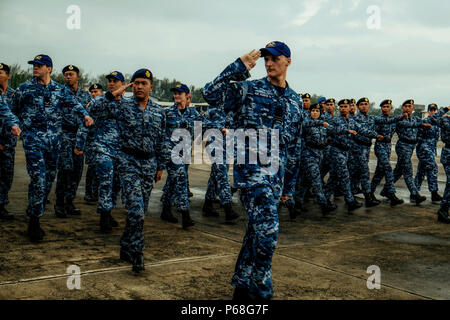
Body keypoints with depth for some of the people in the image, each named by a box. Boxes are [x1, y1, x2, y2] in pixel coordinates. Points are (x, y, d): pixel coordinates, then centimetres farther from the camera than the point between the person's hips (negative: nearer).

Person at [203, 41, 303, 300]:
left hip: (277, 173, 6)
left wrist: (290, 184, 18)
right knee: (267, 230, -16)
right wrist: (241, 67, -16)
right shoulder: (249, 89, 1)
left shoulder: (296, 101, 16)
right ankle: (261, 291, -1)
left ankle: (242, 286, 27)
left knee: (257, 230, 13)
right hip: (252, 167, -6)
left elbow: (295, 146, 19)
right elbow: (211, 94, -14)